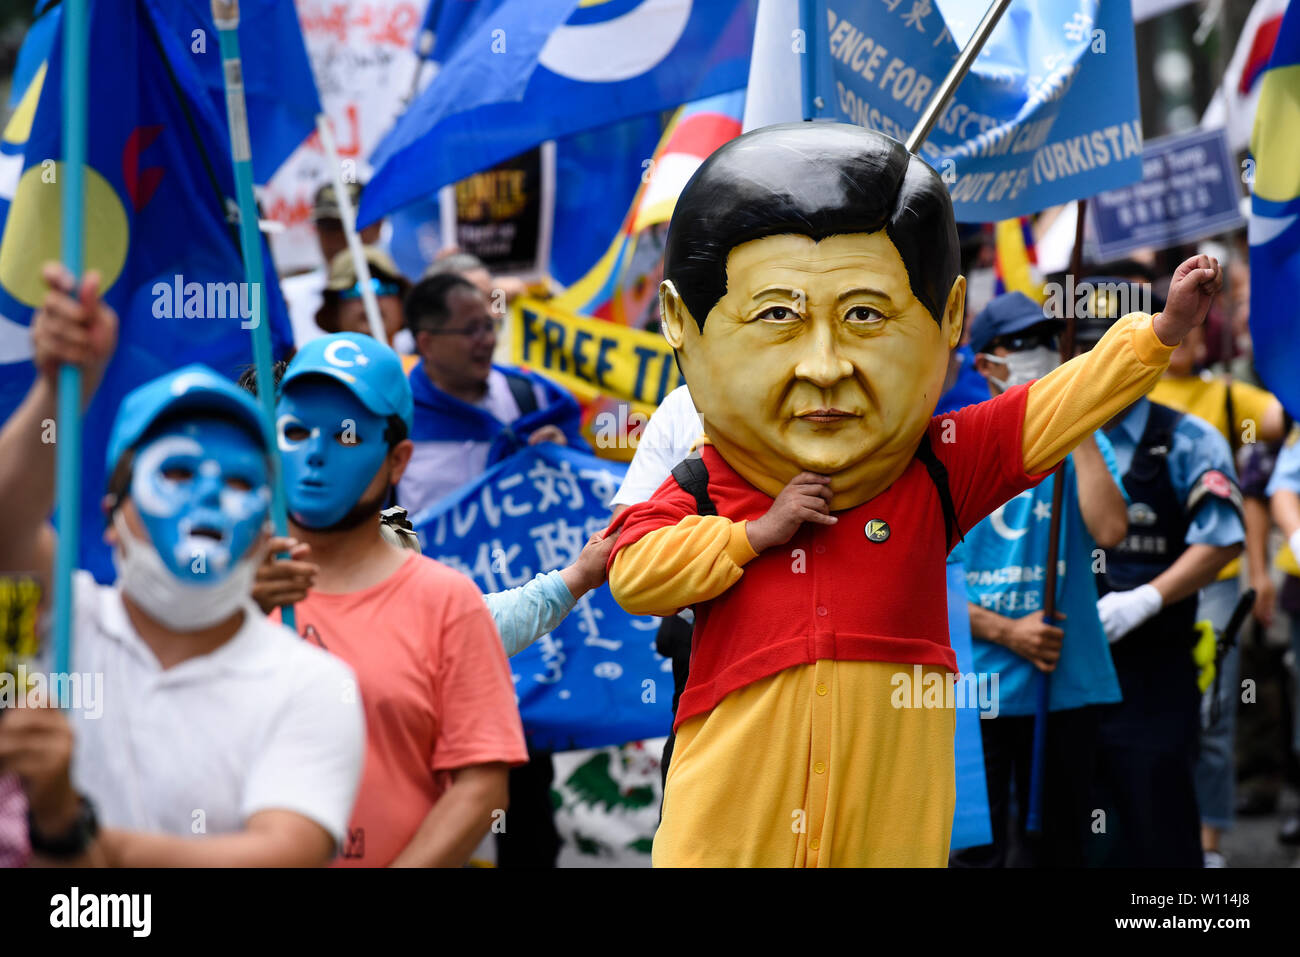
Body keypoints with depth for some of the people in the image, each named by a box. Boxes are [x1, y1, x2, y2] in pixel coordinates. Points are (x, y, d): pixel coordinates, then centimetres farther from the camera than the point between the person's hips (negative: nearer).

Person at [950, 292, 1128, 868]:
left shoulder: (1082, 446, 8)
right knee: (975, 850, -1)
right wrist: (1007, 632, -10)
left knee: (1056, 848, 9)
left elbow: (1110, 531, -12)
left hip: (1065, 685, 2)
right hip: (974, 689, -2)